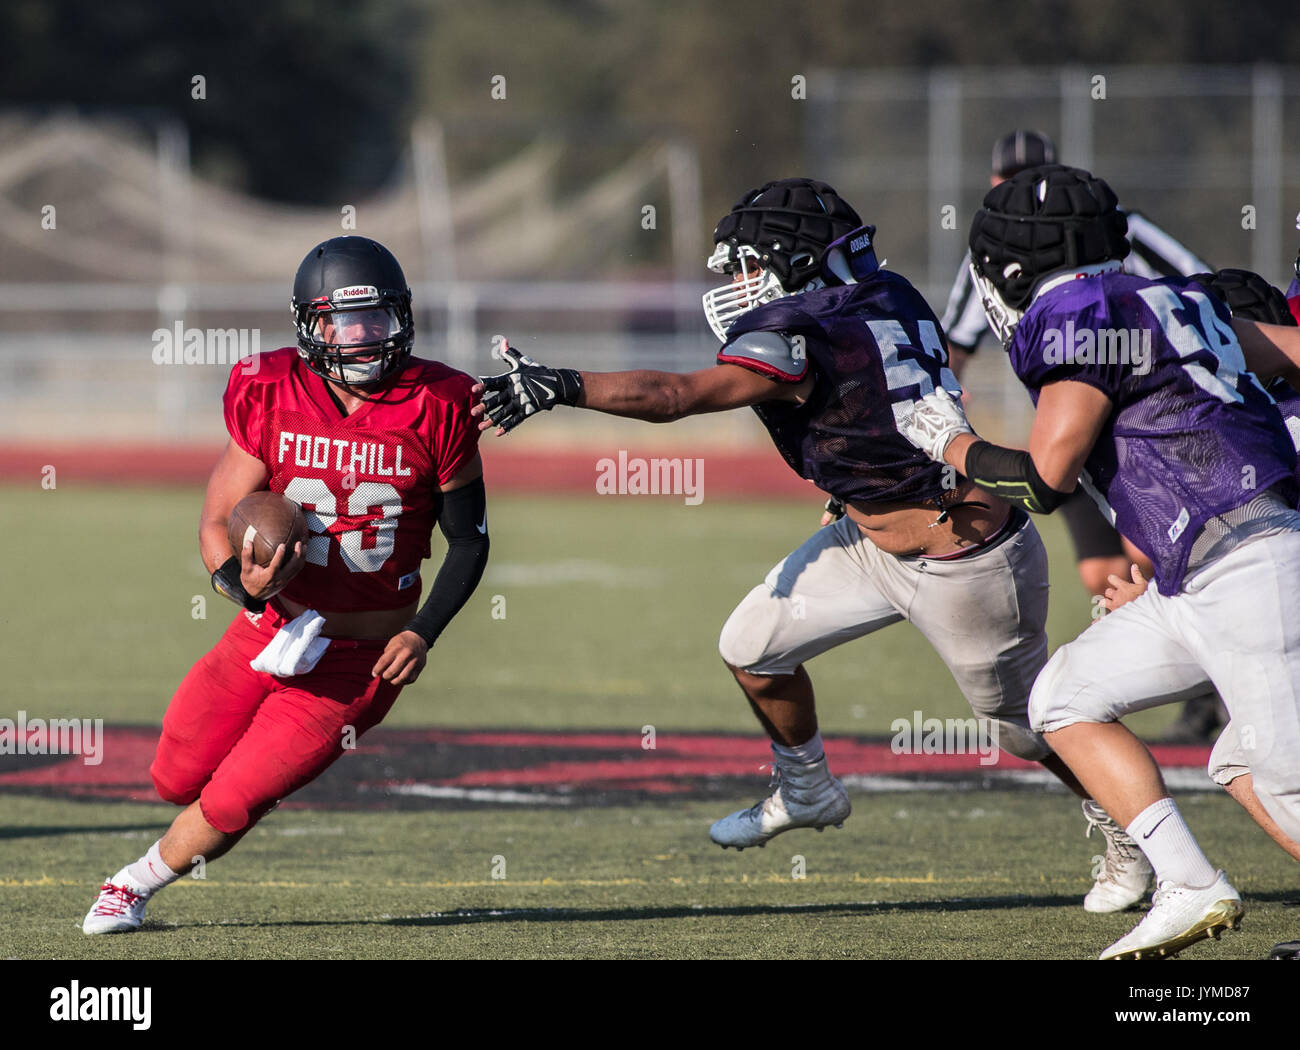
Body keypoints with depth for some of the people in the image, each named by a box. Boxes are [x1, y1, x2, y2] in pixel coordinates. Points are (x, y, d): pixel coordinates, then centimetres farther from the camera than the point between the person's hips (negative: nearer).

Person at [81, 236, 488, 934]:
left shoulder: (435, 410, -14)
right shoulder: (271, 399, -10)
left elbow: (470, 541, -3)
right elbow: (219, 522, -6)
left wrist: (425, 634, -16)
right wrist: (244, 584, -29)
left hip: (359, 660, -2)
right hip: (272, 632, 3)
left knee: (230, 805, -6)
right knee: (178, 780, 12)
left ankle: (139, 882, 24)